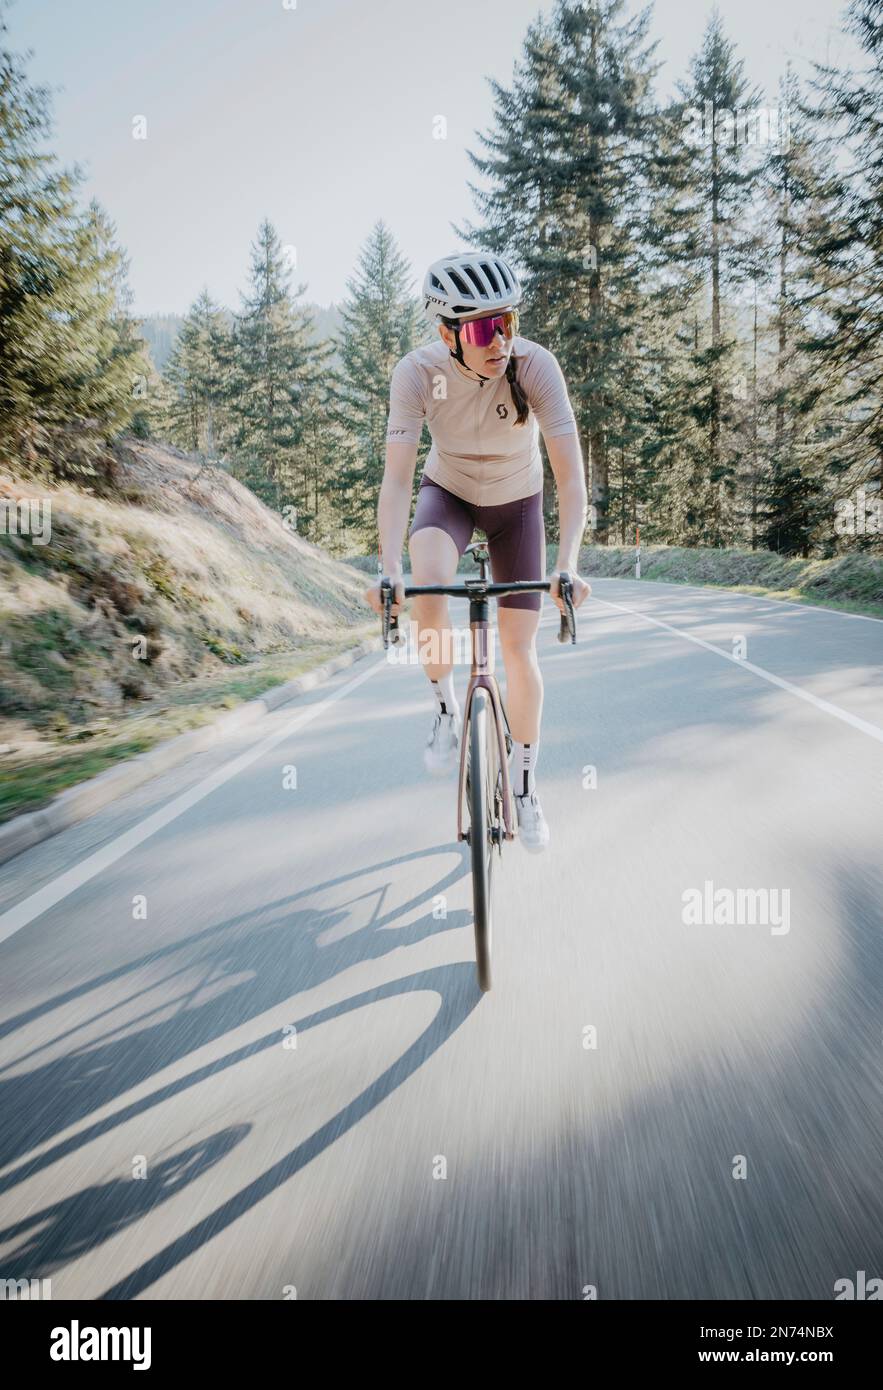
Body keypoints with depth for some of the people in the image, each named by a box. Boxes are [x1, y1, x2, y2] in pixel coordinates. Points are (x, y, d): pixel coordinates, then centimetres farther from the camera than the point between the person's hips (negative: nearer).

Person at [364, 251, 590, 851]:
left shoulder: (535, 364, -30)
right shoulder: (418, 372, -28)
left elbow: (571, 475, -34)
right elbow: (397, 477, -32)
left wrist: (568, 565, -46)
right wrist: (390, 570, -45)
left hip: (516, 501, 0)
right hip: (448, 491, 0)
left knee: (519, 648, -3)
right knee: (430, 577, -35)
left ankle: (525, 788, 16)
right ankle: (446, 707, -10)